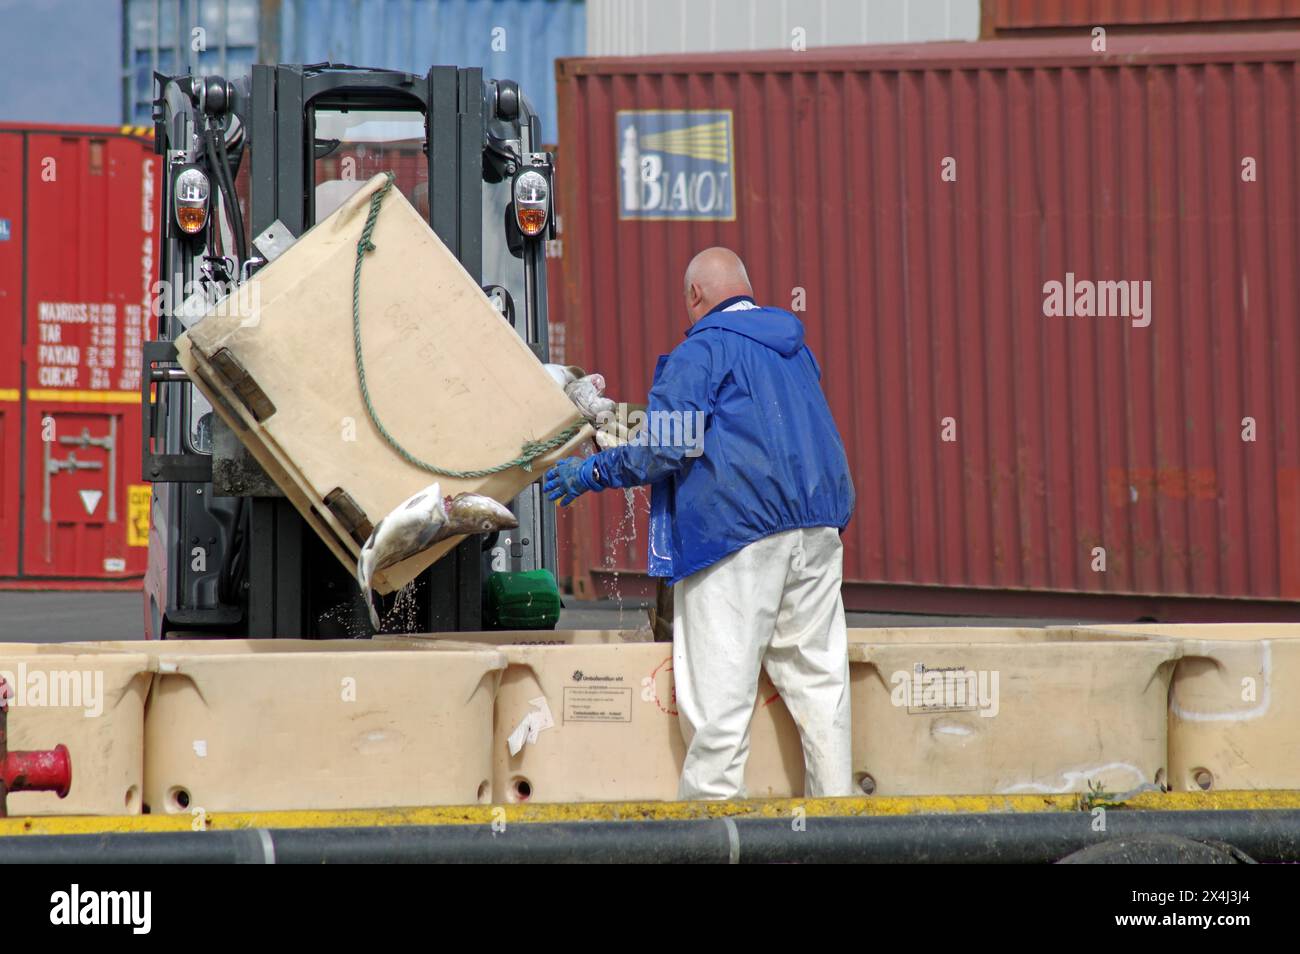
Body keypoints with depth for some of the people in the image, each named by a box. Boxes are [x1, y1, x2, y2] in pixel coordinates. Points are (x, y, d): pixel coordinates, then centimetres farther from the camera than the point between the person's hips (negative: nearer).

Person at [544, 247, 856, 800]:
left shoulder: (701, 350, -4)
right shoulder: (794, 347, 19)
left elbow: (665, 449, -11)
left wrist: (591, 473, 2)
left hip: (737, 531, -7)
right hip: (817, 527, 7)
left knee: (719, 685, -5)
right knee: (817, 675, 8)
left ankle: (710, 800, -6)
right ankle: (832, 801, 8)